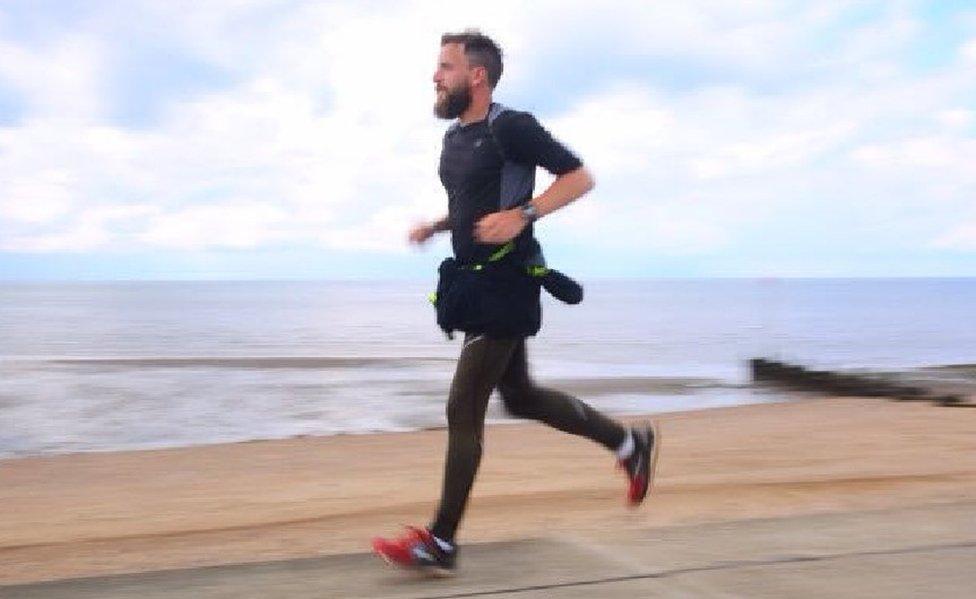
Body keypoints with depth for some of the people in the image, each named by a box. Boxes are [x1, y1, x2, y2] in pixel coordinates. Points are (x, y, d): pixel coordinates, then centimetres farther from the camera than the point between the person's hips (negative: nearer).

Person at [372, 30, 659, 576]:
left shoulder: (510, 127, -13)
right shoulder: (455, 137, 14)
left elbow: (580, 177, -14)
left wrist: (523, 215, -26)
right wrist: (434, 226, 10)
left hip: (507, 284, -10)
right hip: (477, 284, 10)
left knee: (464, 409, -8)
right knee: (520, 395, 17)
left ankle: (440, 544, 0)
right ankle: (631, 442, 32)